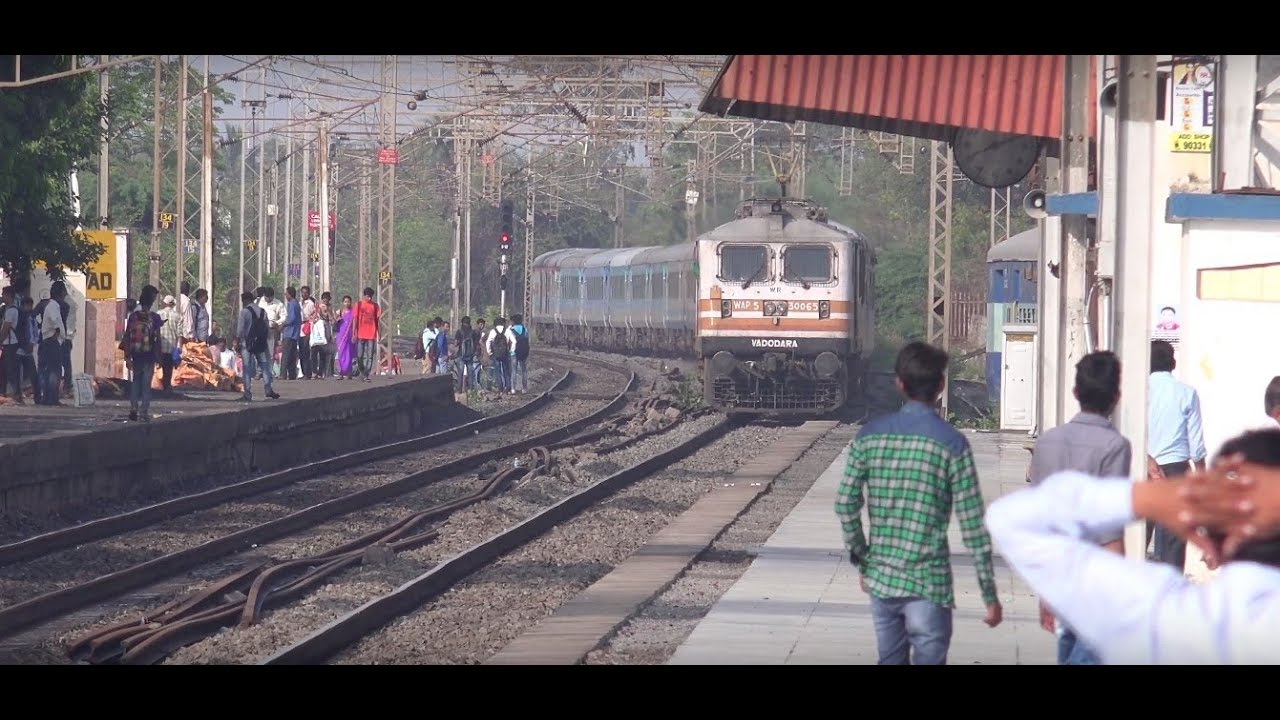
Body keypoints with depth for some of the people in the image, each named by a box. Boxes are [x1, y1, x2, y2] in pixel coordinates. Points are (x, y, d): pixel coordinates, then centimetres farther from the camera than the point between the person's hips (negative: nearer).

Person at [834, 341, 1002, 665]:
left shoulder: (870, 435, 1)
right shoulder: (952, 444, -10)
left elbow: (846, 505, 2)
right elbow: (972, 525, -10)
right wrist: (990, 595, -4)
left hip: (881, 580, 4)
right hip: (929, 585, -4)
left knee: (890, 661, 16)